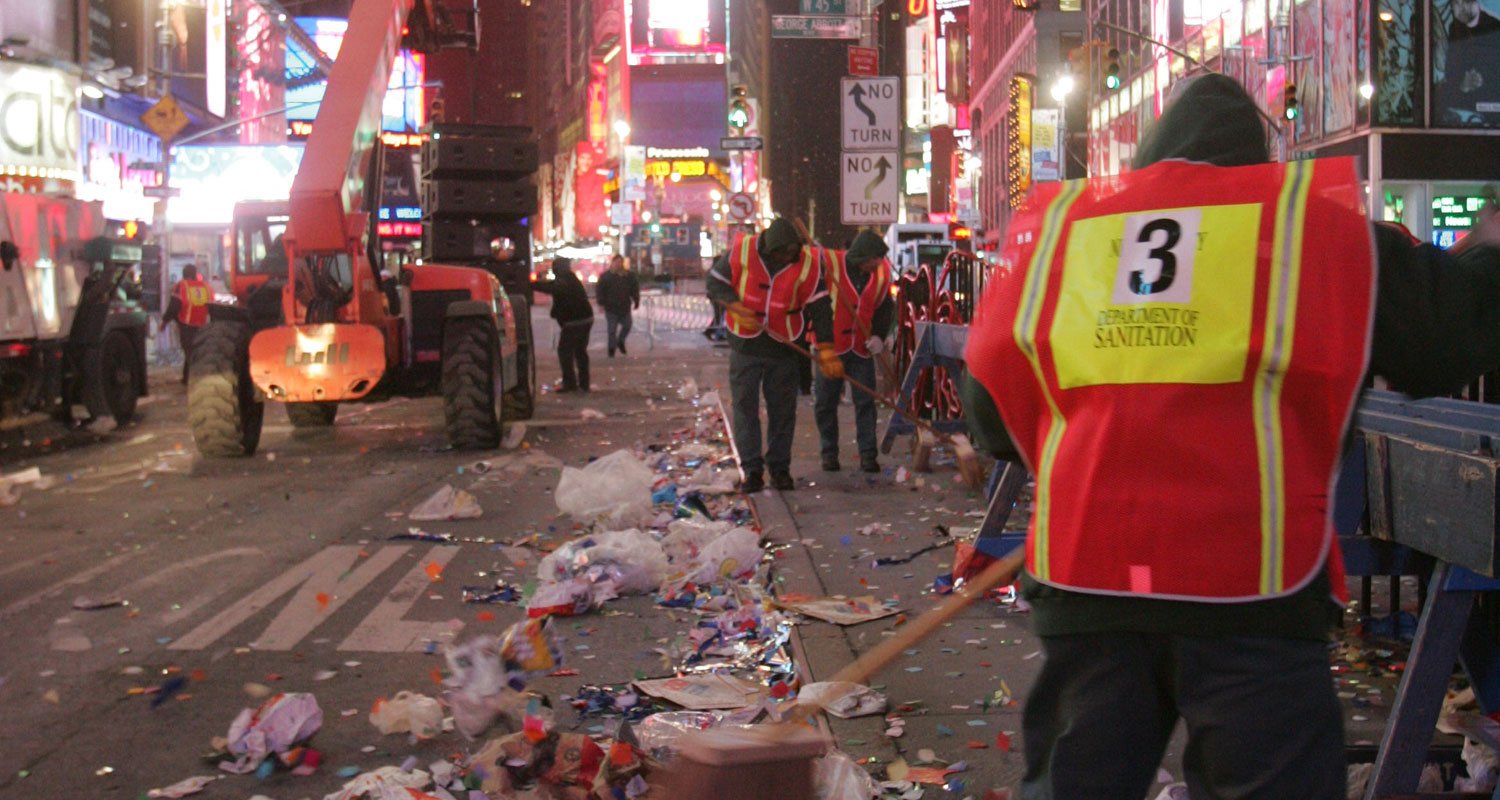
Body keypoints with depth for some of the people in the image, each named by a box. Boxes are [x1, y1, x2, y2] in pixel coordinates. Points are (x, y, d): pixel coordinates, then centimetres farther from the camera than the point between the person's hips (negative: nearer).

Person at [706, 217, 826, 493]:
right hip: (745, 344, 0)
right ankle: (752, 469, 8)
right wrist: (735, 308, -20)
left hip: (784, 346, 0)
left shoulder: (809, 261, -11)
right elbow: (716, 282, -2)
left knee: (782, 409, 7)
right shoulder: (741, 250, -12)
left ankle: (780, 468, 18)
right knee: (745, 406, 1)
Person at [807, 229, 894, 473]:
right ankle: (829, 453, 16)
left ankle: (868, 454, 5)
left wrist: (878, 335, -8)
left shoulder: (882, 272, -1)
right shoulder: (829, 264, -13)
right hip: (832, 347, -2)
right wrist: (825, 347, -17)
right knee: (827, 402, 5)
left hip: (862, 348, 2)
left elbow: (885, 307, 8)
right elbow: (819, 307, -12)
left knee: (866, 401, 0)